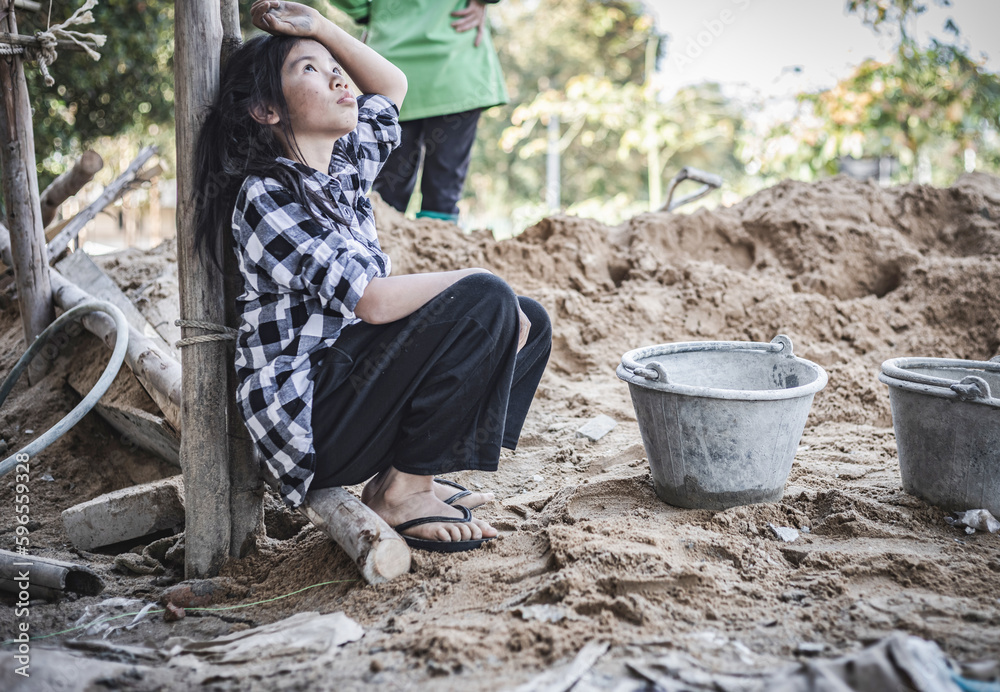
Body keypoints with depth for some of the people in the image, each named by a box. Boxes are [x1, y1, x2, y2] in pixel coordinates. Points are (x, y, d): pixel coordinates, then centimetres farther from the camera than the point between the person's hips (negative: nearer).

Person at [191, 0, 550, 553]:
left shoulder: (343, 166, 9)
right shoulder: (266, 197, -15)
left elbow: (391, 85, 27)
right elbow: (373, 301, -25)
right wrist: (475, 280, -13)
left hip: (354, 391, 9)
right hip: (307, 419, -9)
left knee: (530, 322, 7)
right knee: (485, 302, -21)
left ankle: (409, 478, 4)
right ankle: (401, 494, -11)